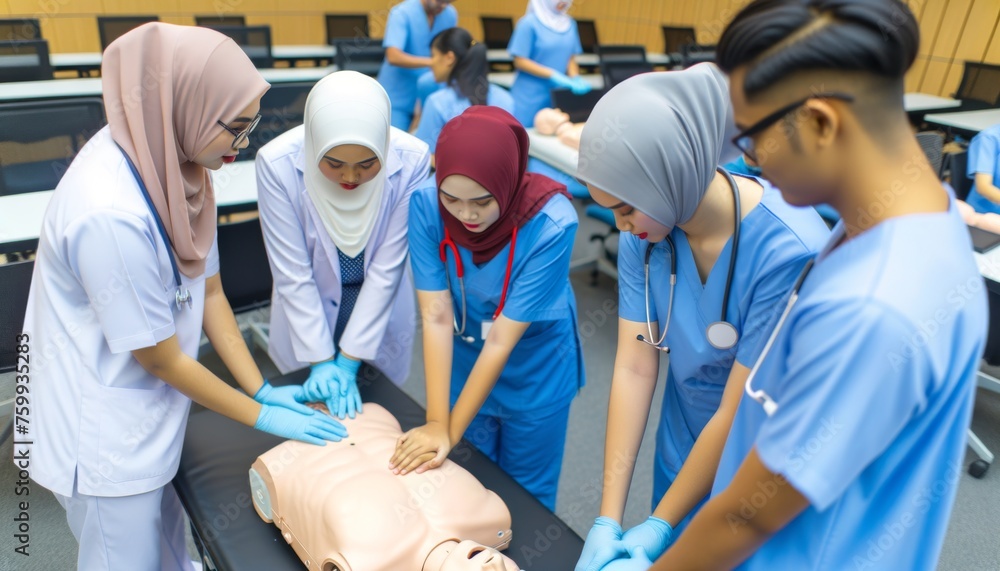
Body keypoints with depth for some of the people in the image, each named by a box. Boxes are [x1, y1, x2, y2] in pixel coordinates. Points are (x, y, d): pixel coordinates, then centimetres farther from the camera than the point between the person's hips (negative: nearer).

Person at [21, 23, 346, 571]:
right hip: (105, 435, -6)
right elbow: (161, 359, -22)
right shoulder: (111, 212, -33)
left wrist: (263, 390, -2)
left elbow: (208, 290, -1)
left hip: (147, 413, 7)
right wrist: (263, 416, -11)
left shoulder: (173, 164, -10)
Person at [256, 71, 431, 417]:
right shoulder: (278, 163, -27)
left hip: (380, 309, 1)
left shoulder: (411, 161, -27)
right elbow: (292, 274, -20)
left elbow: (386, 268, -21)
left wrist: (349, 361, -18)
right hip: (307, 312, 0)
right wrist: (321, 360, -17)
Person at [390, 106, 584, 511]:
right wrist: (436, 423, -25)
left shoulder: (551, 225, -32)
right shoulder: (426, 205, -24)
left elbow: (502, 340, -29)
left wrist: (452, 432, -24)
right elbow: (436, 316, -24)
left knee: (527, 494, 18)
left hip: (534, 371, -2)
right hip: (463, 364, 3)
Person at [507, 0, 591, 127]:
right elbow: (520, 62, -12)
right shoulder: (529, 23, -10)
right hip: (529, 95, -5)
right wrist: (553, 75, -18)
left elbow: (570, 58, 13)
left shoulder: (570, 24, 7)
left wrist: (576, 79, -7)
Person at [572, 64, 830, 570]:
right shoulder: (645, 231, -16)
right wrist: (607, 520, -16)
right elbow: (634, 367, -16)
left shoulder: (789, 252, -31)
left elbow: (739, 414, -25)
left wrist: (659, 525, -15)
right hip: (680, 451, 4)